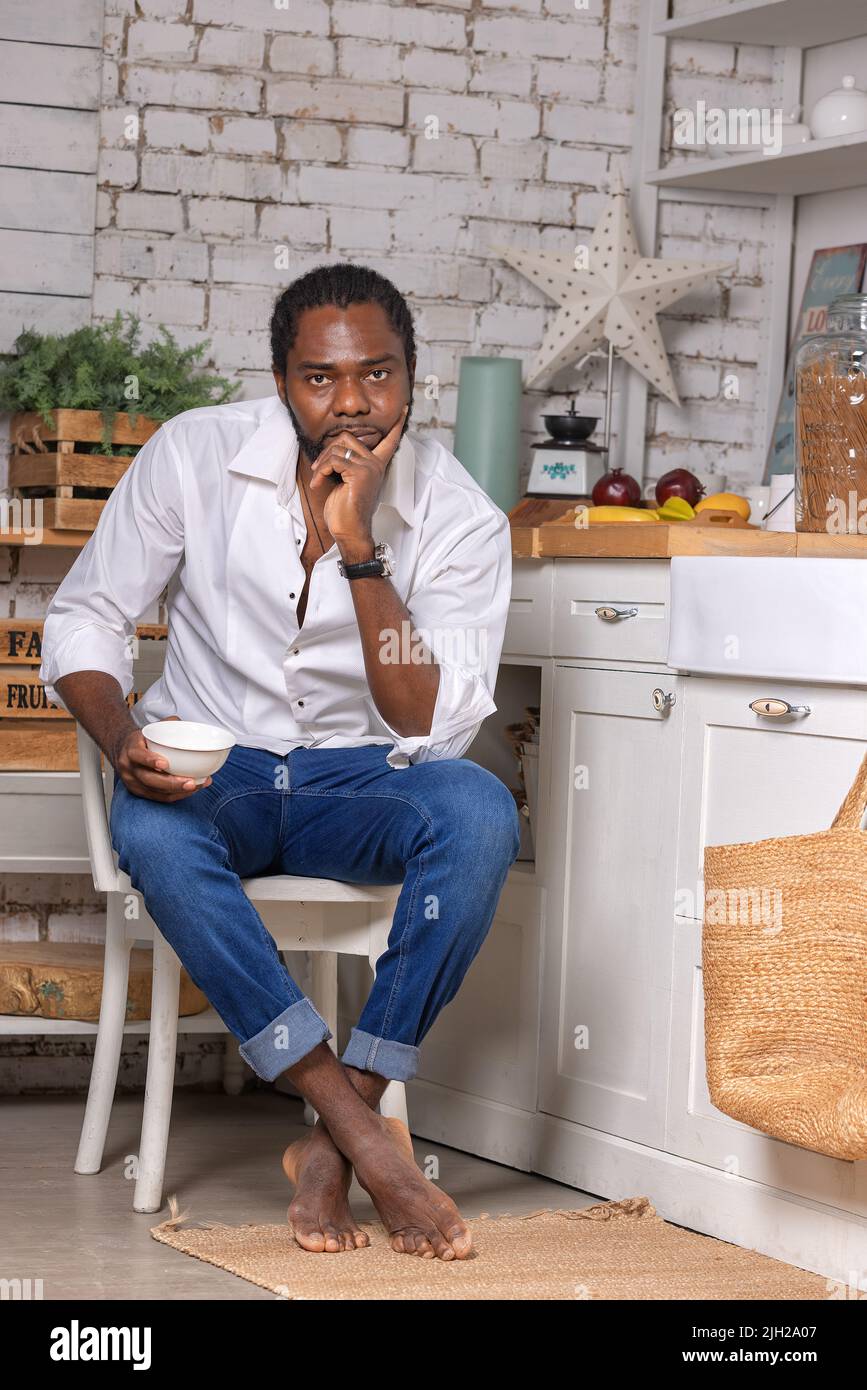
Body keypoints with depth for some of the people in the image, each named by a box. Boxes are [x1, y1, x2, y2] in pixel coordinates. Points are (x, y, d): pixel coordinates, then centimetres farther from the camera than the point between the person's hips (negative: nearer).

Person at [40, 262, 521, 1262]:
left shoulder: (461, 521, -10)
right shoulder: (195, 455, -8)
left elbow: (432, 727, -18)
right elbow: (86, 617, -1)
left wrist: (357, 547, -26)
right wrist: (122, 739, -22)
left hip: (358, 782, 1)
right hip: (210, 769, 0)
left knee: (480, 813, -34)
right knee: (153, 835, -37)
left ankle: (329, 1145, -27)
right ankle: (371, 1142, -33)